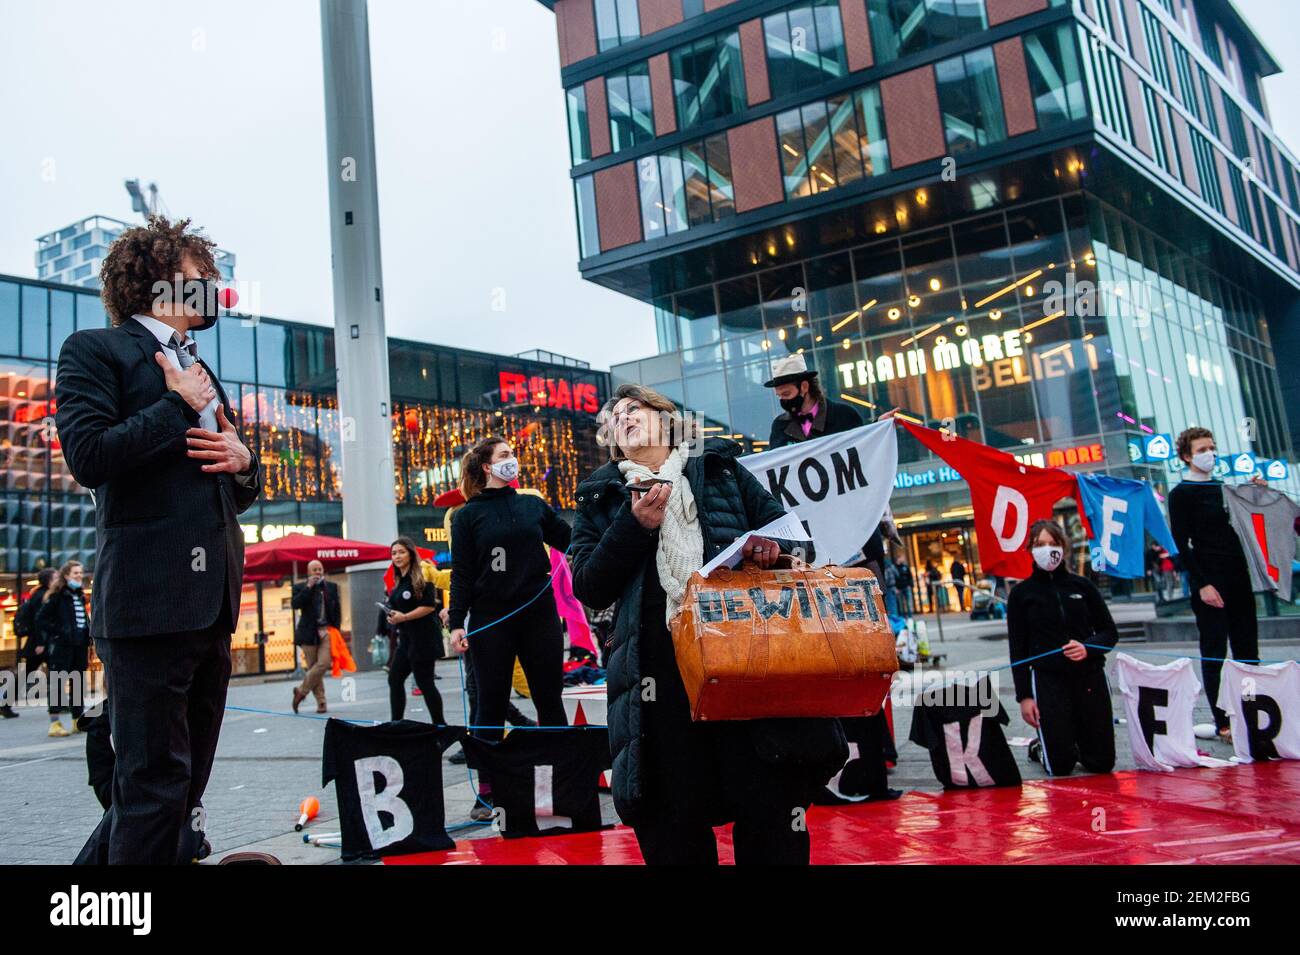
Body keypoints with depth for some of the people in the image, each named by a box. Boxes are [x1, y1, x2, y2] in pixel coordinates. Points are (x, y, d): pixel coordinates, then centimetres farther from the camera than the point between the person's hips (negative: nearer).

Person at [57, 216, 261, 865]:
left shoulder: (203, 377, 24)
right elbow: (88, 456, -15)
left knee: (184, 785, 14)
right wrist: (179, 407, -6)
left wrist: (242, 463, 5)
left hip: (211, 602, 8)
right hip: (149, 597, -8)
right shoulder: (96, 350, 2)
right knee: (155, 783, -4)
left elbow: (239, 494, 27)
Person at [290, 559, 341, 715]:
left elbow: (337, 609, 14)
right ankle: (321, 702, 8)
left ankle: (301, 690, 3)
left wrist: (336, 629, 6)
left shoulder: (332, 586, 11)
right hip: (309, 632, -1)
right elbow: (295, 604, -12)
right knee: (313, 667, 1)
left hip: (327, 631, 1)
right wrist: (309, 587, -15)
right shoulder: (300, 588, 5)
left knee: (323, 664, -14)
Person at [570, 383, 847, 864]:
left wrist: (771, 545, -8)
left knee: (771, 804, -2)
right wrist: (636, 526, -4)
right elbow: (588, 589, 9)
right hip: (658, 663, 1)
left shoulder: (720, 467, 20)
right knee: (675, 820, 4)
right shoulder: (601, 496, 20)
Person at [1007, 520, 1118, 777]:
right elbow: (1018, 650, 2)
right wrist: (1024, 696, -4)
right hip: (1048, 680, -2)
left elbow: (1110, 632, 8)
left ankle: (1077, 744, 38)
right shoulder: (1021, 593, 0)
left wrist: (1088, 648, -14)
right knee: (1060, 768, -3)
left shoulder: (1082, 586, 4)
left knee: (1102, 763, 6)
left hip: (1090, 677, 2)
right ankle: (1040, 748, 29)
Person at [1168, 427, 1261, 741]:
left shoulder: (1224, 488, 15)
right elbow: (1182, 545, -10)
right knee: (1215, 652, -3)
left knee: (1247, 650, 9)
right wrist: (1202, 584, -17)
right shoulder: (1180, 494, -4)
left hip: (1238, 576, 7)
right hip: (1209, 580, -6)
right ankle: (1222, 723, 2)